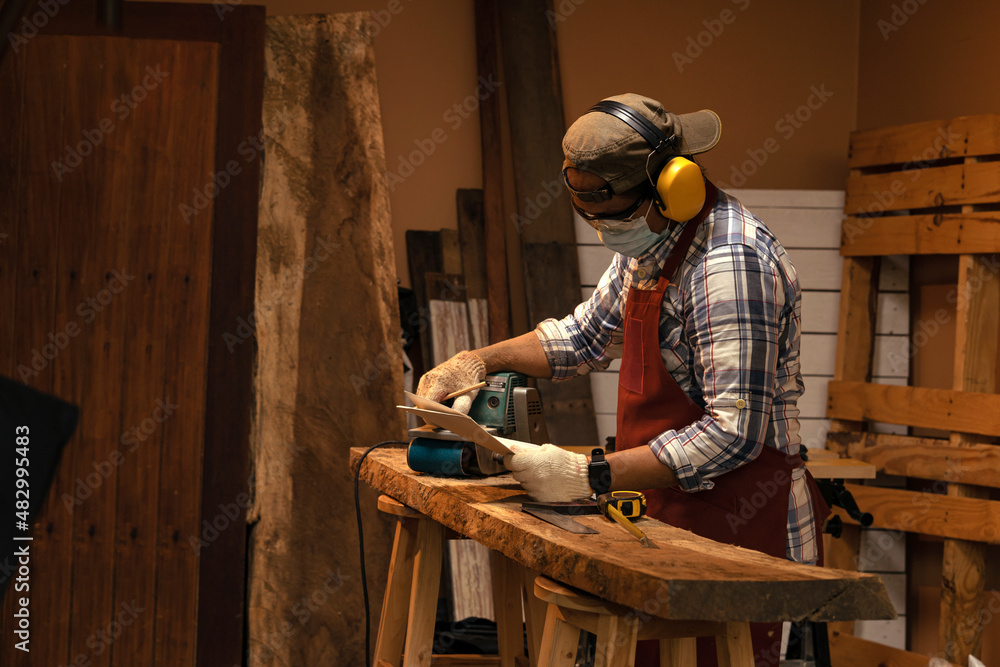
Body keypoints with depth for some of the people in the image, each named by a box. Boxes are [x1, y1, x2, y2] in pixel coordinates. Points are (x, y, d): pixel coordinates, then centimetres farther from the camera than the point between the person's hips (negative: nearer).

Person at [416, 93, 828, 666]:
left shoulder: (731, 263, -22)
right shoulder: (651, 239, 9)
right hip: (670, 522, 9)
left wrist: (591, 476, -26)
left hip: (736, 533, -9)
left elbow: (735, 434, -26)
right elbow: (588, 335, 24)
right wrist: (480, 360, 9)